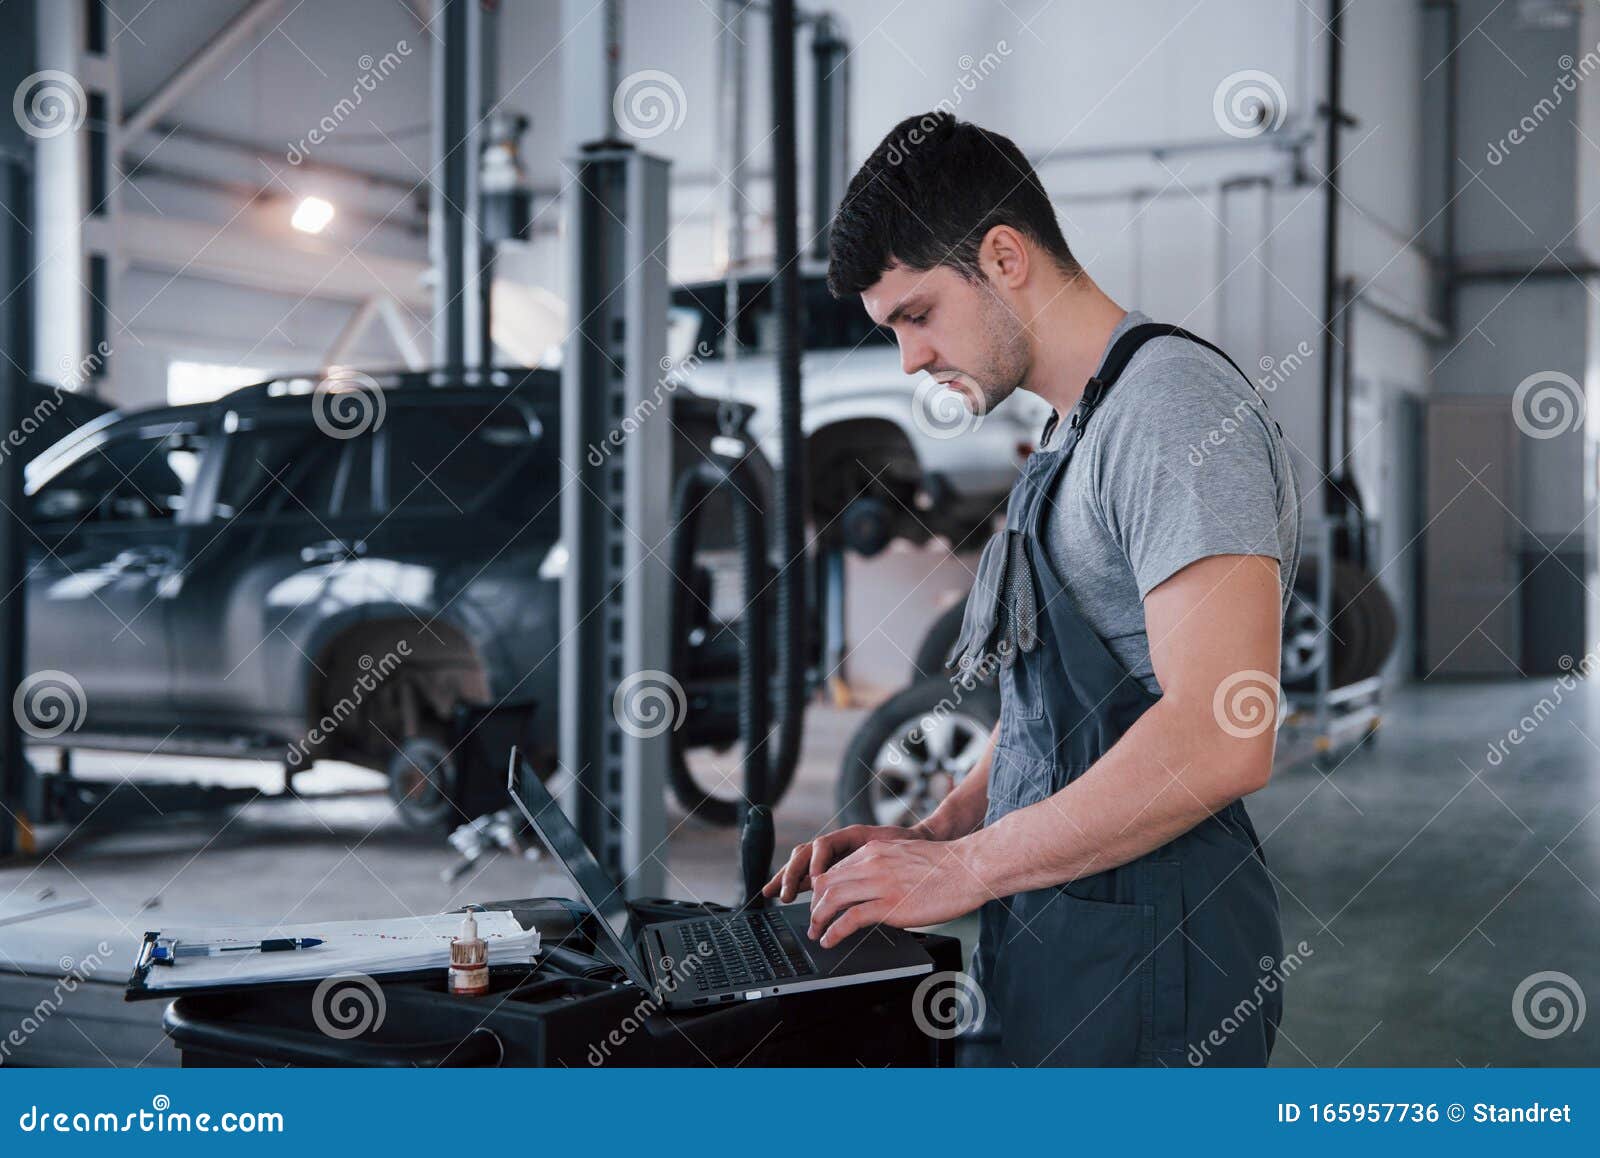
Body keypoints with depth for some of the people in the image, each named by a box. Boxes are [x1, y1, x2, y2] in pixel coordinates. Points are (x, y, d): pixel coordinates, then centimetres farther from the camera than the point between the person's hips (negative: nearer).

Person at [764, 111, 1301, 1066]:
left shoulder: (1174, 399, -15)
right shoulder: (1073, 434, 18)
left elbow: (1218, 741, -25)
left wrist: (964, 865, -19)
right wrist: (934, 835, 7)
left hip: (1148, 949, -9)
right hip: (1049, 933, 9)